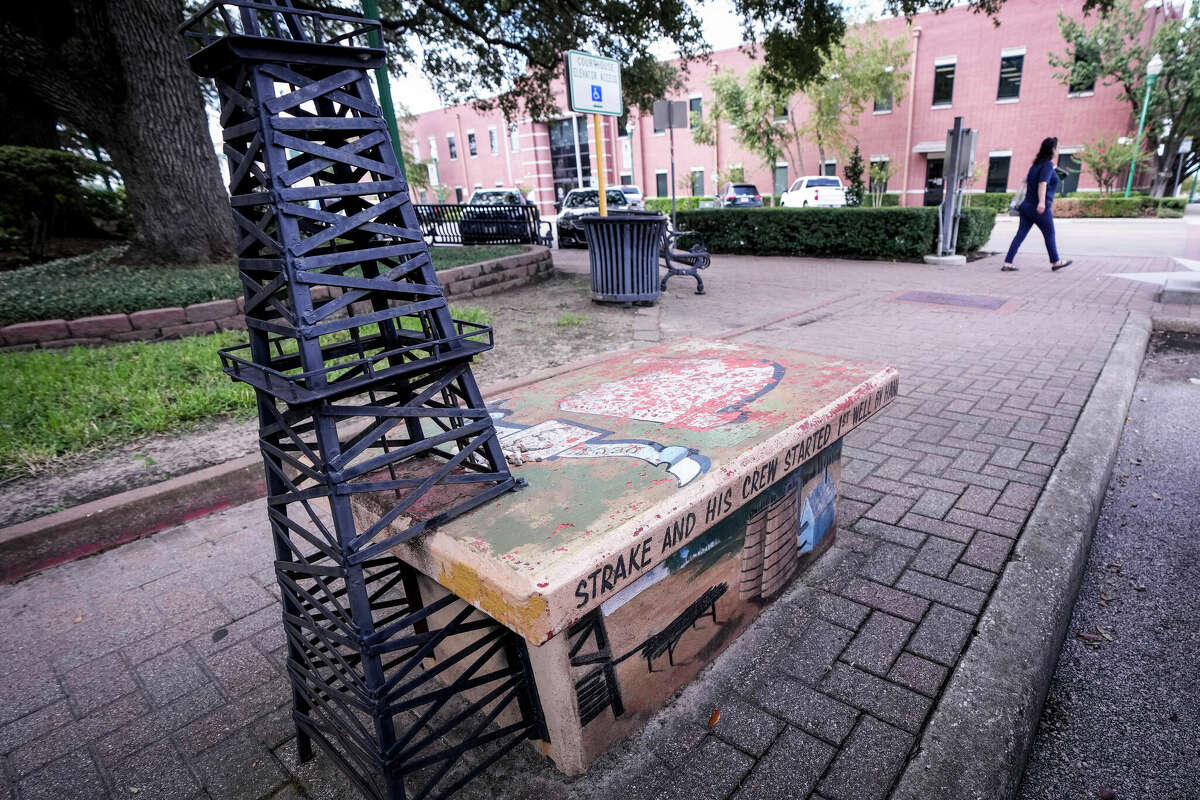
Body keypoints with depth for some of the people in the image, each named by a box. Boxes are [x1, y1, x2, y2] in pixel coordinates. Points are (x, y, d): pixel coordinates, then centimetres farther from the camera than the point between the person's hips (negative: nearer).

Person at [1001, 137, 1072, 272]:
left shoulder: (1036, 164, 13)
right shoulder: (1048, 164, -11)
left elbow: (1027, 182, 21)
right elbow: (1042, 183, -24)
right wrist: (1041, 201, -34)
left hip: (1027, 205, 7)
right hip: (1040, 209, -7)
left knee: (1020, 234, 2)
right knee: (1049, 235, 8)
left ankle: (1007, 264, -5)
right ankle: (1055, 262, 21)